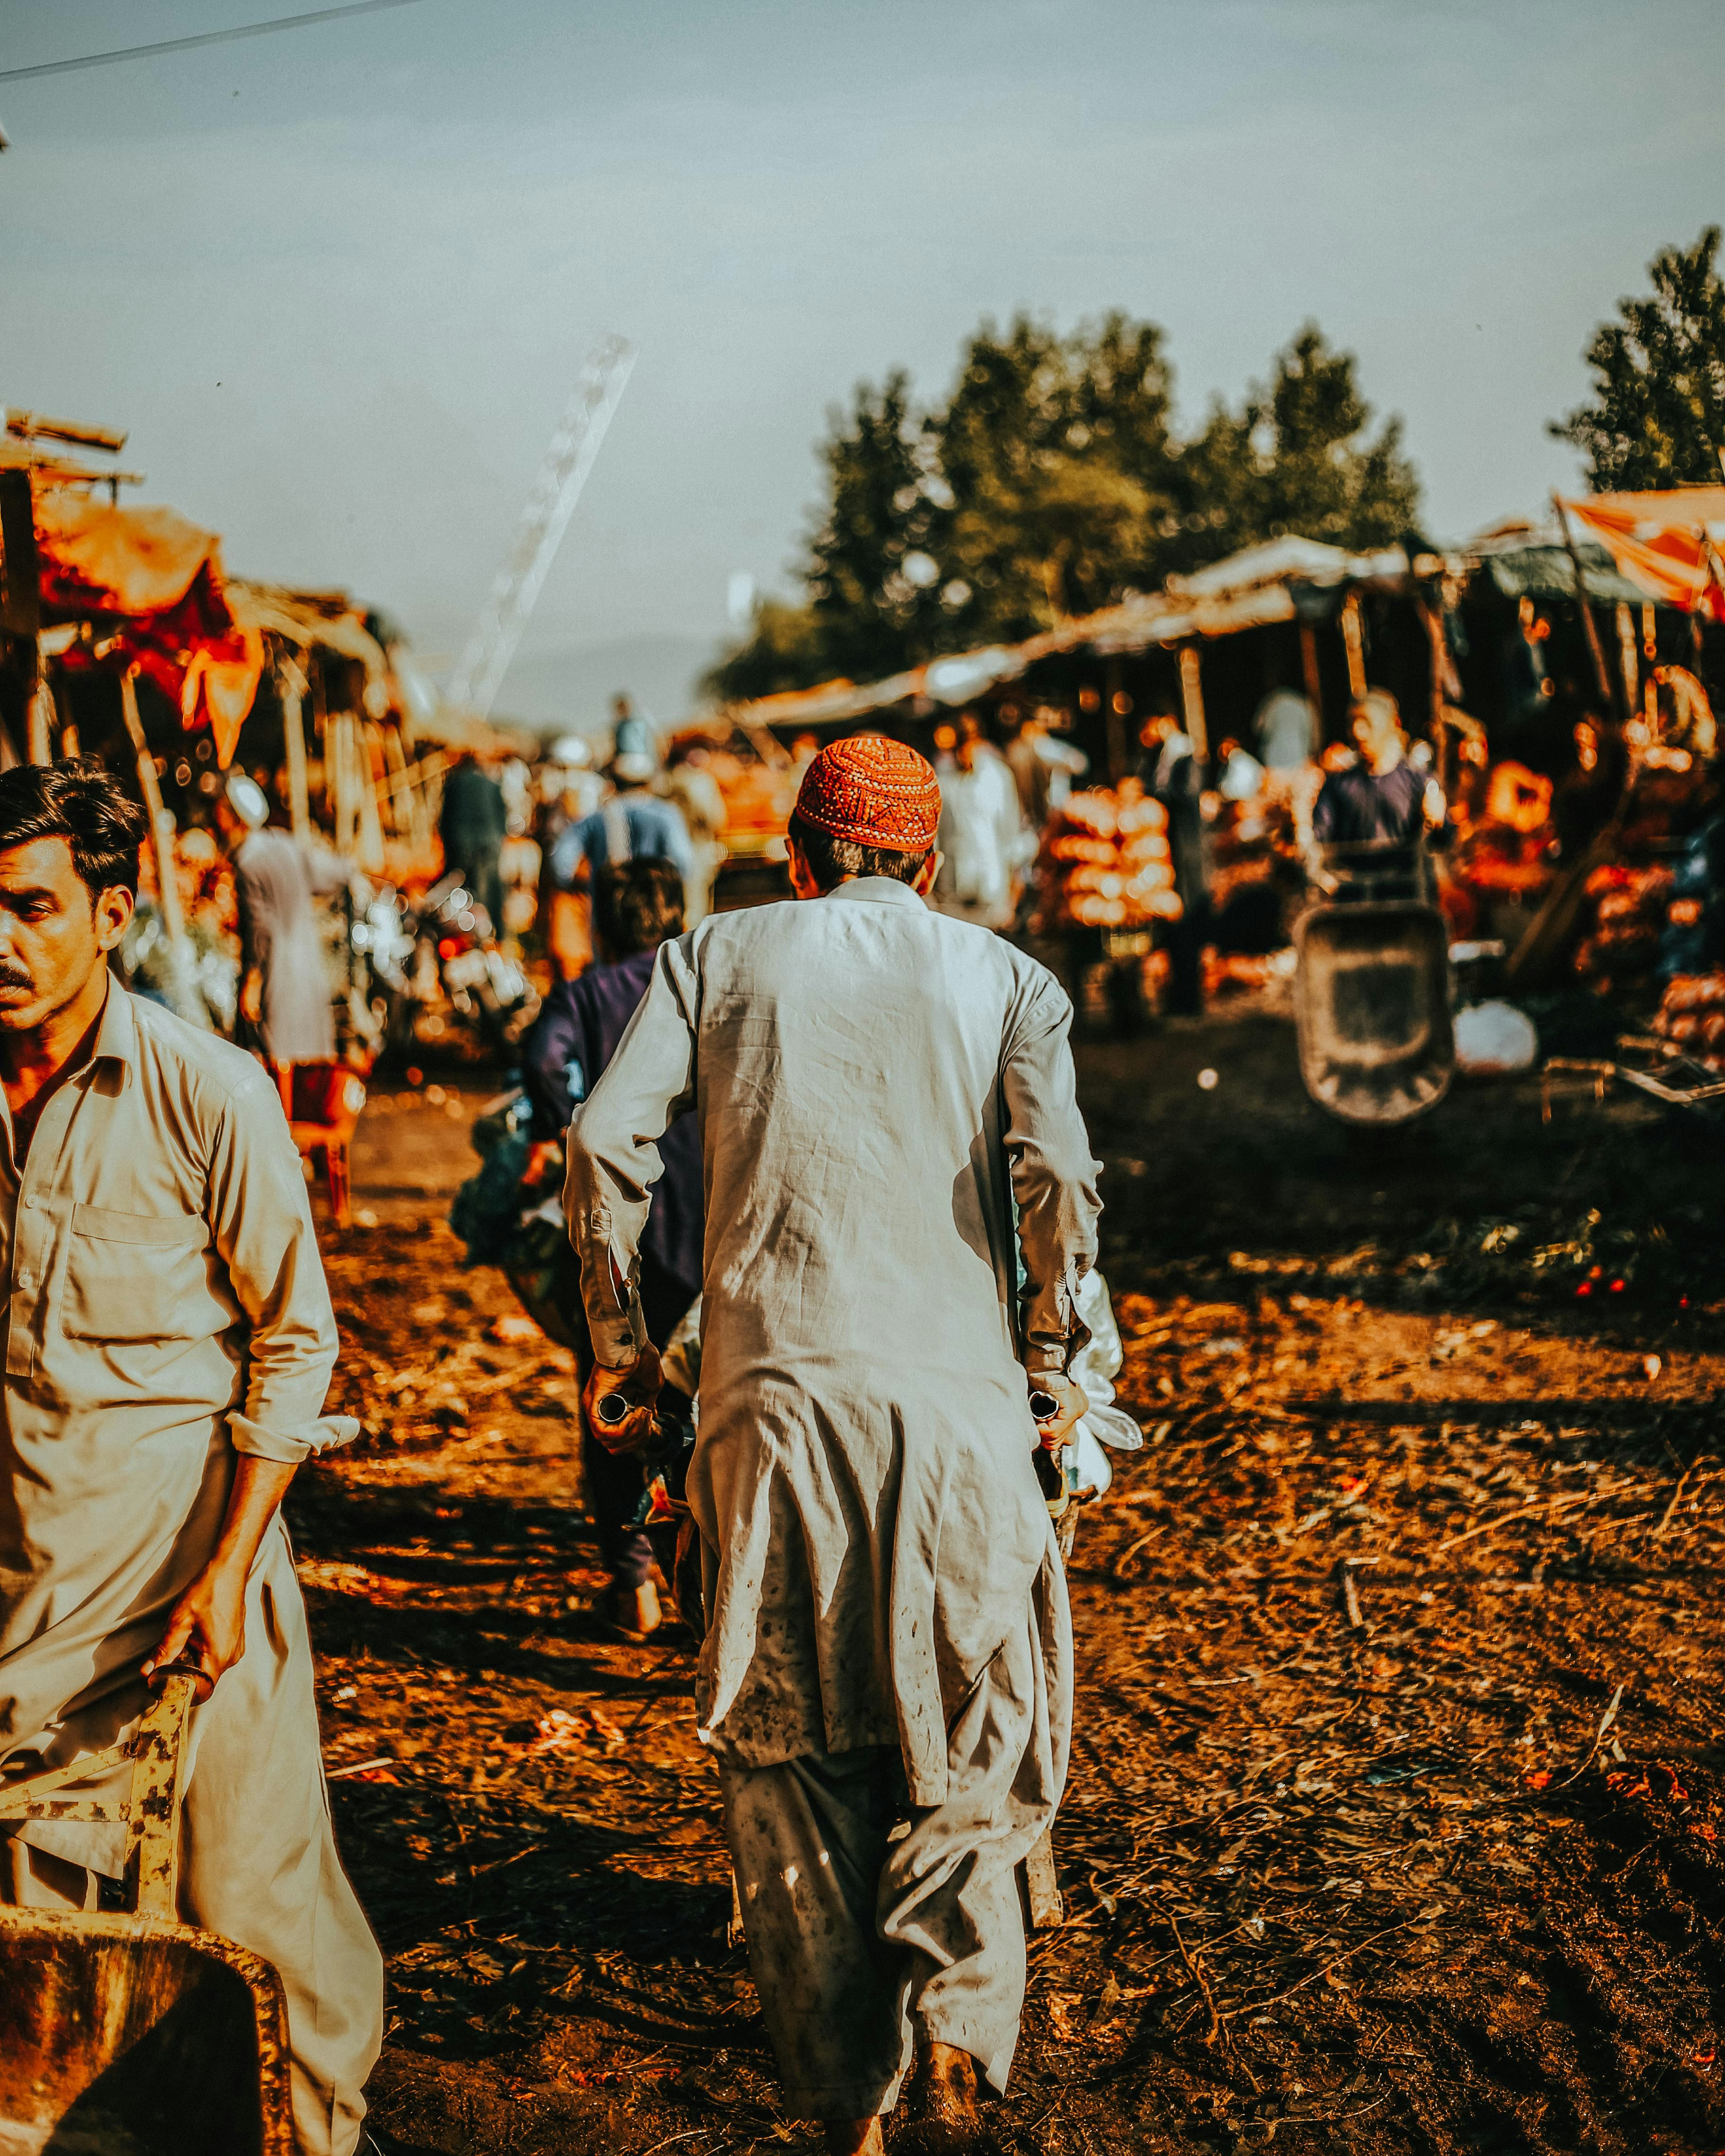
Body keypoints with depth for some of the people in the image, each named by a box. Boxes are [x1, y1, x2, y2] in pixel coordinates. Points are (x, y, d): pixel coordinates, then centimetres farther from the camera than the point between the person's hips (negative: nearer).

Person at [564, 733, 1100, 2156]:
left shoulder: (716, 956, 12)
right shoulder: (1004, 976, 11)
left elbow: (606, 1143, -1)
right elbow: (1055, 1172, -6)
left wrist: (617, 1330, 9)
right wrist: (1051, 1359, 5)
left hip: (774, 1390, 0)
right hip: (956, 1390, 0)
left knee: (793, 1738, 10)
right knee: (961, 1727, 12)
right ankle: (952, 2035, -8)